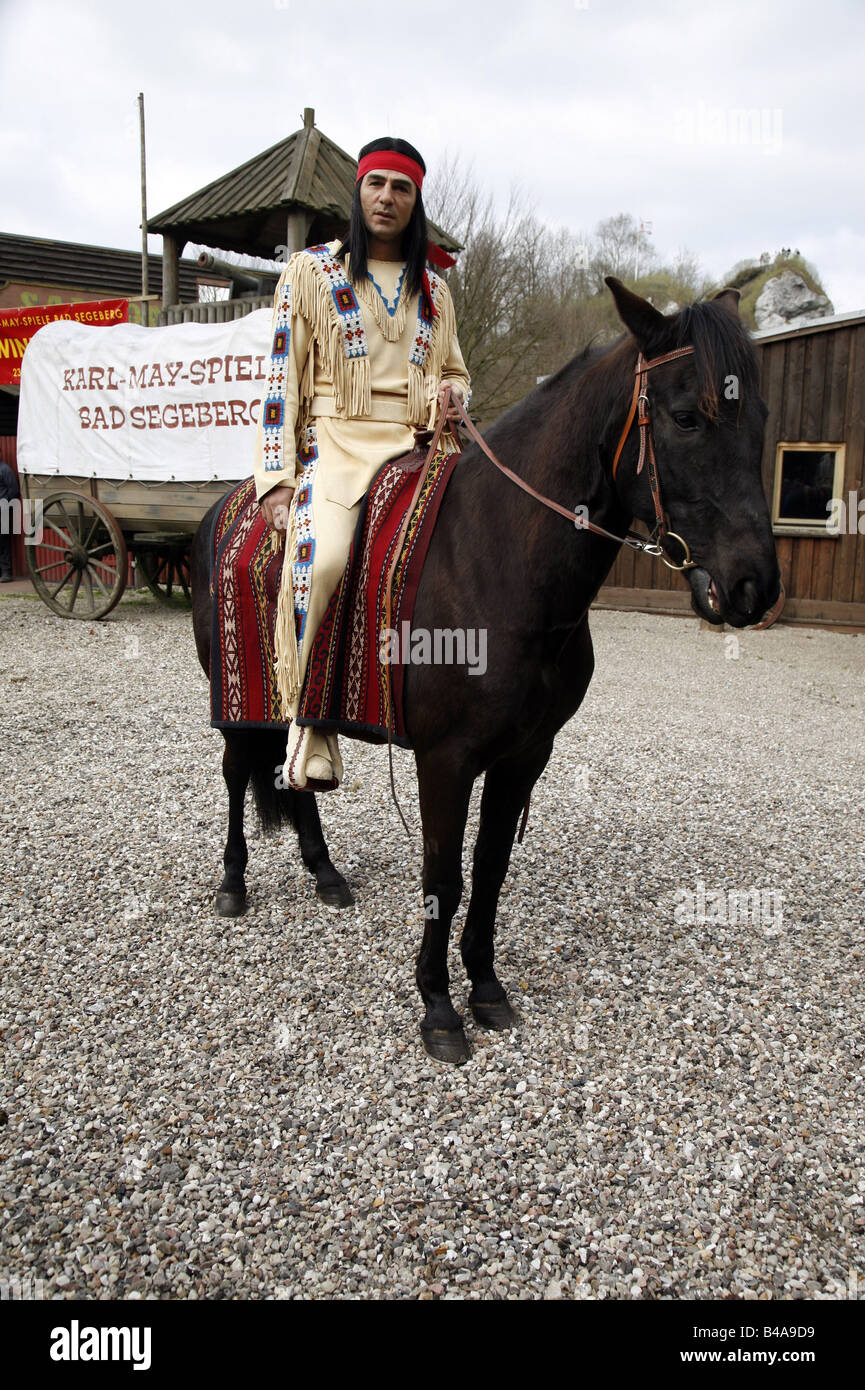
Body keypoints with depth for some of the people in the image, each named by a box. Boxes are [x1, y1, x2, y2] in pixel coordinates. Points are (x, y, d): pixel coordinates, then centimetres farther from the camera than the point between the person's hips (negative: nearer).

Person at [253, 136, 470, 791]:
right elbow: (284, 381, 4)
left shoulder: (433, 288, 20)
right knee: (321, 558, -33)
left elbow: (457, 373, 28)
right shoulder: (311, 272, 10)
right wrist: (278, 478, -6)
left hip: (419, 443, 4)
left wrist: (448, 394, 1)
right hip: (337, 441, -4)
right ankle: (310, 723, -20)